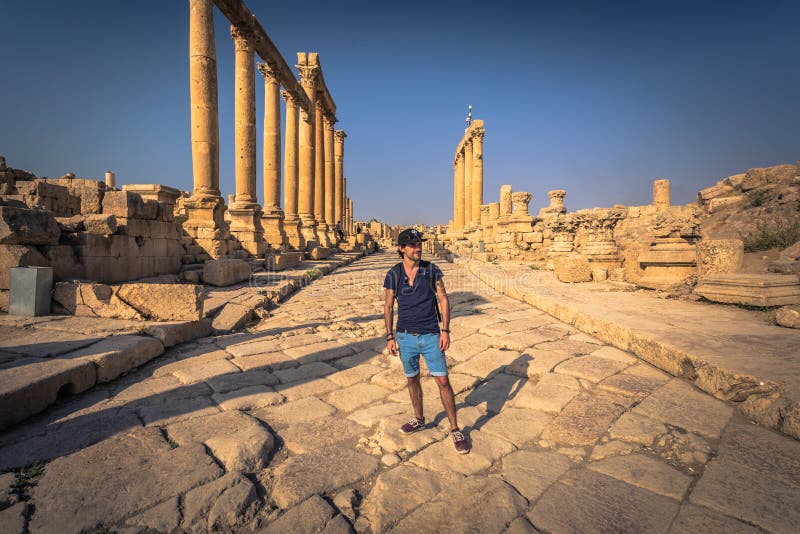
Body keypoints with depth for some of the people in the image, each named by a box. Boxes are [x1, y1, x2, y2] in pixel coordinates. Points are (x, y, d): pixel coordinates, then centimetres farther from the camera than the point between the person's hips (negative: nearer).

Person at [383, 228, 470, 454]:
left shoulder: (431, 270, -4)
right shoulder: (393, 275, -3)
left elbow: (443, 300, -1)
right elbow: (388, 307, 4)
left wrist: (445, 330, -8)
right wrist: (390, 337, 1)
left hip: (431, 336, -1)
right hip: (406, 336, 1)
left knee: (443, 381, -1)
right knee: (412, 380, 16)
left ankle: (455, 430, 14)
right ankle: (419, 420, 38)